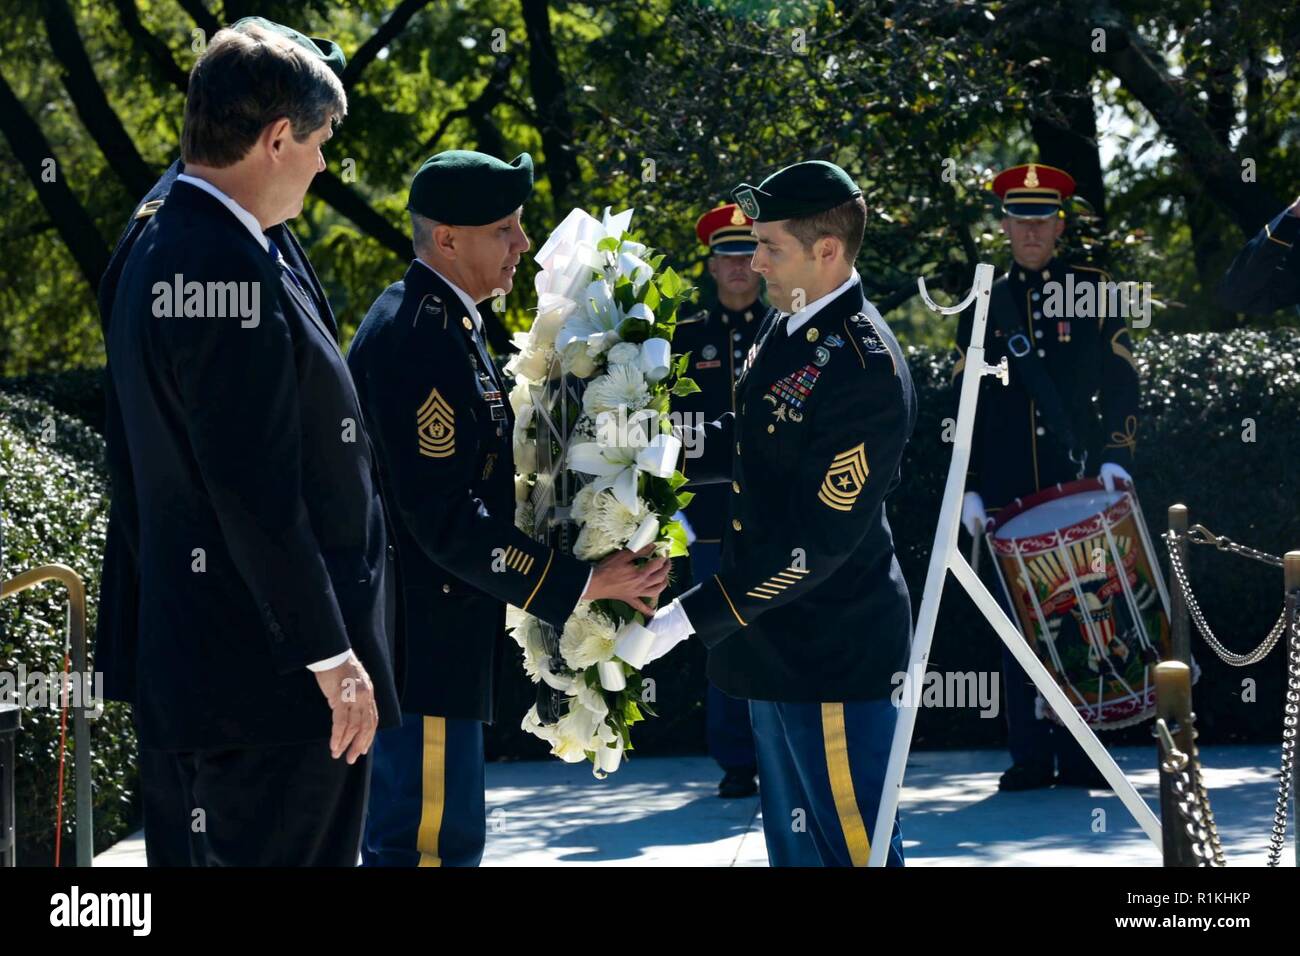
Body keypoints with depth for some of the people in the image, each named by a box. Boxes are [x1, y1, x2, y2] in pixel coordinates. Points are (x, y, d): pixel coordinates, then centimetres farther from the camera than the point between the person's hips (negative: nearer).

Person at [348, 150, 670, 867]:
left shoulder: (439, 324, 14)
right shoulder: (418, 340, -20)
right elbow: (446, 521, -24)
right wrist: (581, 583, -20)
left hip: (429, 640, 11)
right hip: (421, 645, -11)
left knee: (409, 838, 16)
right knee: (435, 842, -8)